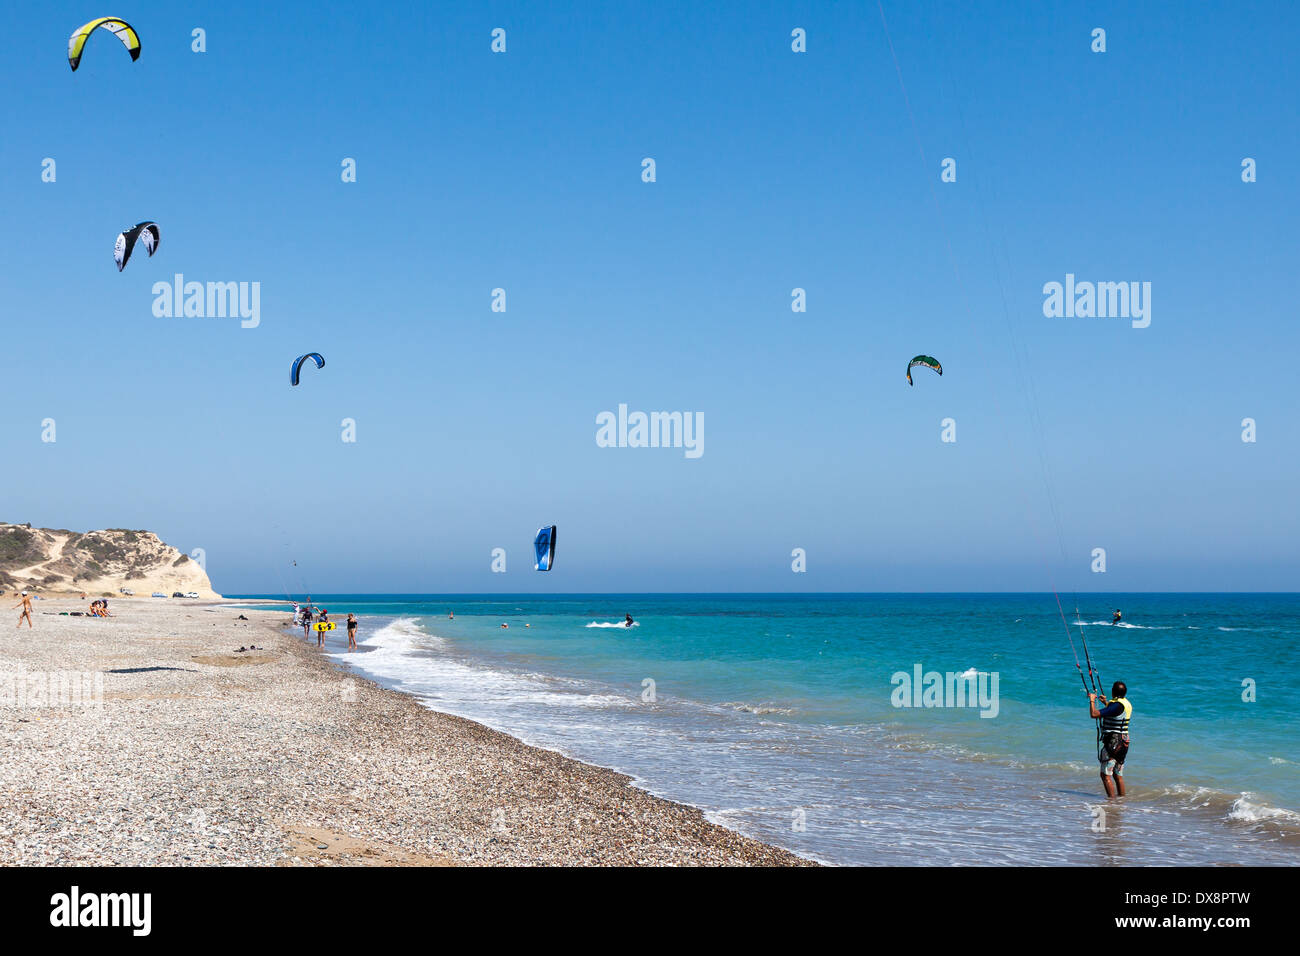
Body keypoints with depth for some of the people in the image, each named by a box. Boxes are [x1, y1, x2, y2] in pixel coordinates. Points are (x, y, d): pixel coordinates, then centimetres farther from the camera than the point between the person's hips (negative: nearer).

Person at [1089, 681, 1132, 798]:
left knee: (1106, 775, -8)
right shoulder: (1127, 704, 9)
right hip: (1123, 743, 9)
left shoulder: (1116, 705, -19)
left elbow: (1094, 714, -24)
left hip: (1113, 743, -9)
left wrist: (1092, 700, -9)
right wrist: (1106, 703, 35)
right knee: (1118, 775, 17)